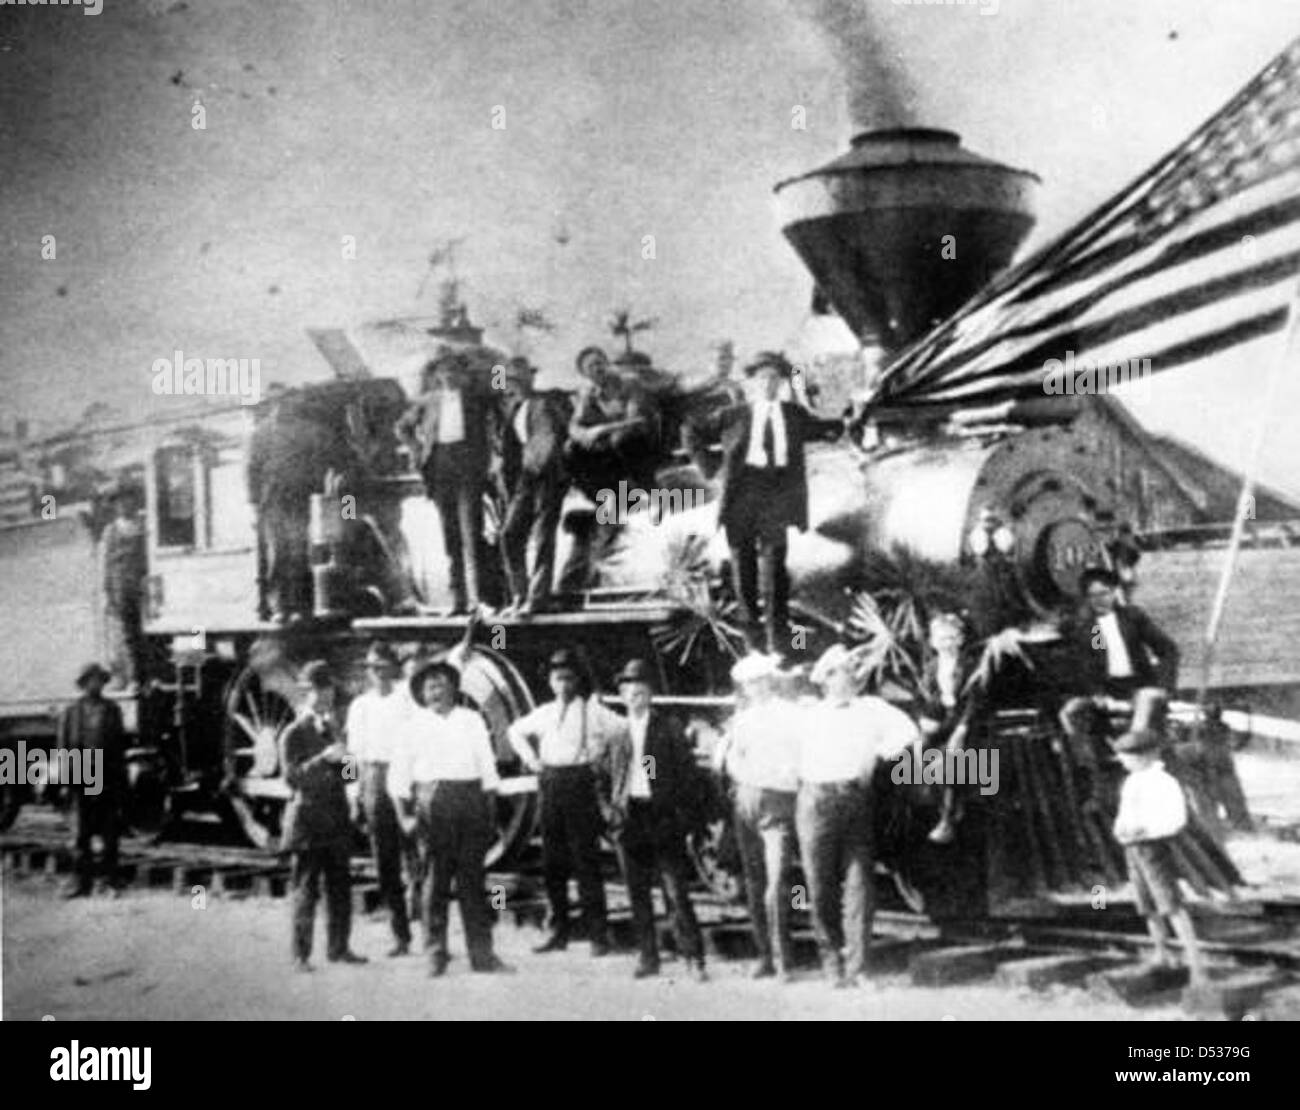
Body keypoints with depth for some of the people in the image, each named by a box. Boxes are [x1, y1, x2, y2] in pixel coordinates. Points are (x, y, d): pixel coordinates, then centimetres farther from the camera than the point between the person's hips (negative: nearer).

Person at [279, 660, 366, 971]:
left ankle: (338, 948, 14)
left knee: (340, 887, 6)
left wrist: (343, 759, -4)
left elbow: (345, 775, 18)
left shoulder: (330, 732, 17)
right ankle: (300, 955, -1)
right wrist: (324, 758, -23)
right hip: (307, 818, -6)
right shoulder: (293, 735, -2)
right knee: (306, 890, -5)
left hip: (336, 820, 6)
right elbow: (292, 776, -14)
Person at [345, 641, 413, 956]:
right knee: (385, 865, 5)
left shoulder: (406, 704, 1)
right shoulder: (359, 706, 10)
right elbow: (355, 753, 11)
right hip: (374, 785, 3)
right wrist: (356, 795, 4)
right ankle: (400, 935, 13)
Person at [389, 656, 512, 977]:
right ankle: (436, 954, 6)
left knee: (473, 879, 2)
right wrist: (404, 816, -1)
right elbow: (398, 775, 7)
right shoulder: (415, 725, 7)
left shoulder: (472, 720, 13)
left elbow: (488, 768, 12)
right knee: (435, 880, -1)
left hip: (471, 799, 2)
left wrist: (491, 814, 6)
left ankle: (482, 954, 4)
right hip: (432, 802, -2)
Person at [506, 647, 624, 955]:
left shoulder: (591, 709, -1)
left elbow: (626, 730, -6)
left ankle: (598, 934, -1)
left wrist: (598, 755, -5)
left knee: (586, 860, -5)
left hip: (579, 781, -5)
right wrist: (530, 758, 15)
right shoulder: (544, 713, 12)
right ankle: (558, 932, 16)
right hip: (549, 784, 5)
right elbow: (515, 731, 28)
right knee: (552, 862, 7)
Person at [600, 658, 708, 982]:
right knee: (637, 893, 7)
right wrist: (609, 808, 5)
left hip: (663, 818, -4)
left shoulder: (669, 727, 2)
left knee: (676, 892, -6)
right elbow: (605, 775, 19)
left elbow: (688, 771, 0)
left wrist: (685, 814, -8)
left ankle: (694, 958, -3)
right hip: (629, 818, 4)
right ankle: (648, 957, 15)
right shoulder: (618, 733, 12)